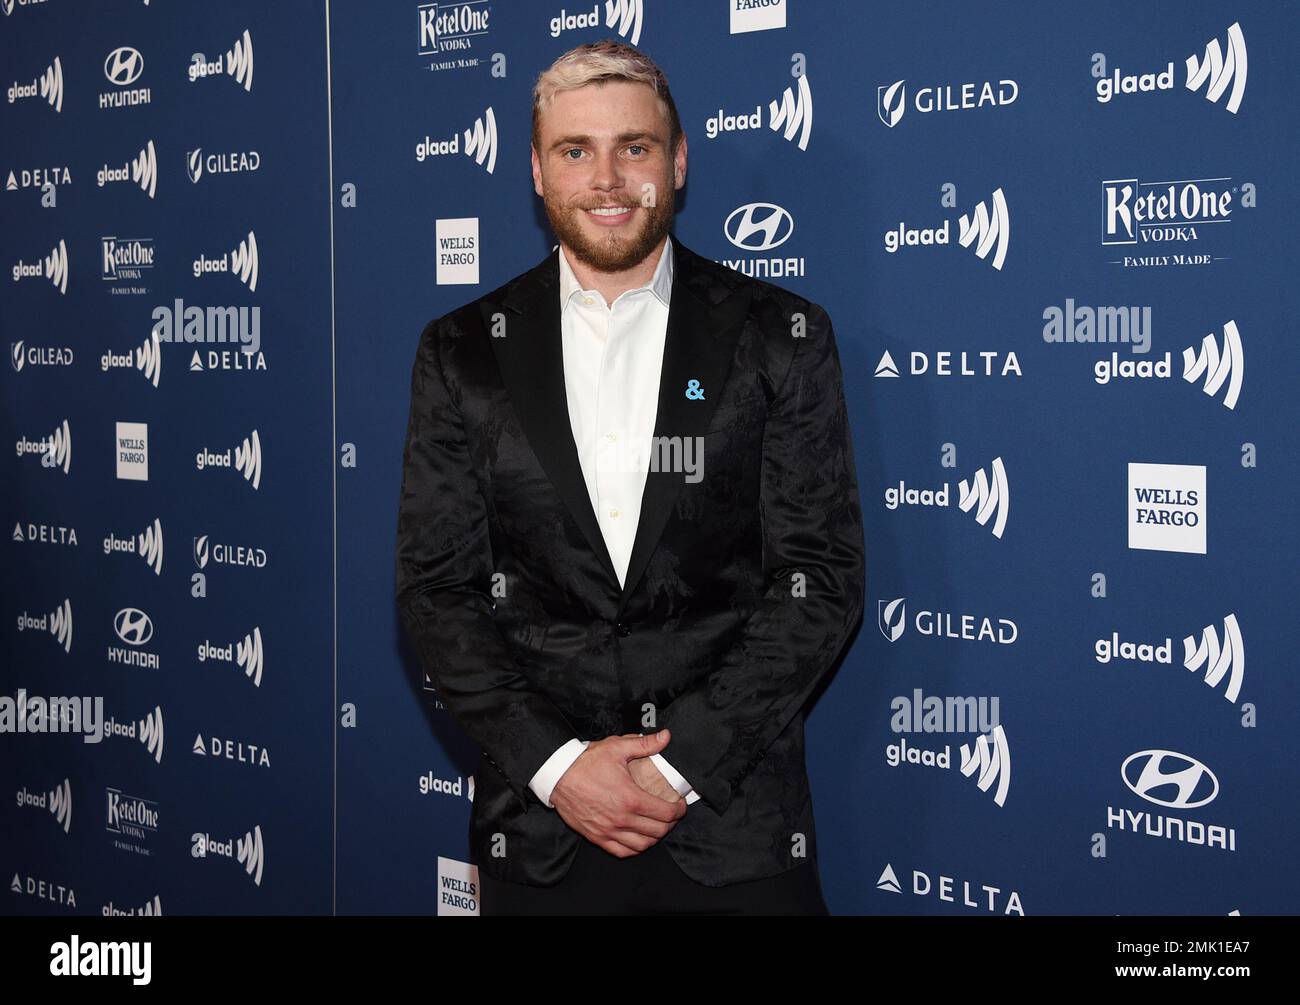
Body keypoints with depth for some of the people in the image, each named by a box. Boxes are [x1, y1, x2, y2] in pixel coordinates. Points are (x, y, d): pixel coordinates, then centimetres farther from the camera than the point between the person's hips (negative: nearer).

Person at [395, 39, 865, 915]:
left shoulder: (782, 339, 0)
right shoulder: (463, 353, 4)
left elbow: (824, 577, -4)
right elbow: (436, 586, 1)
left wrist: (684, 761, -11)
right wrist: (555, 763, -10)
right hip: (538, 818, 1)